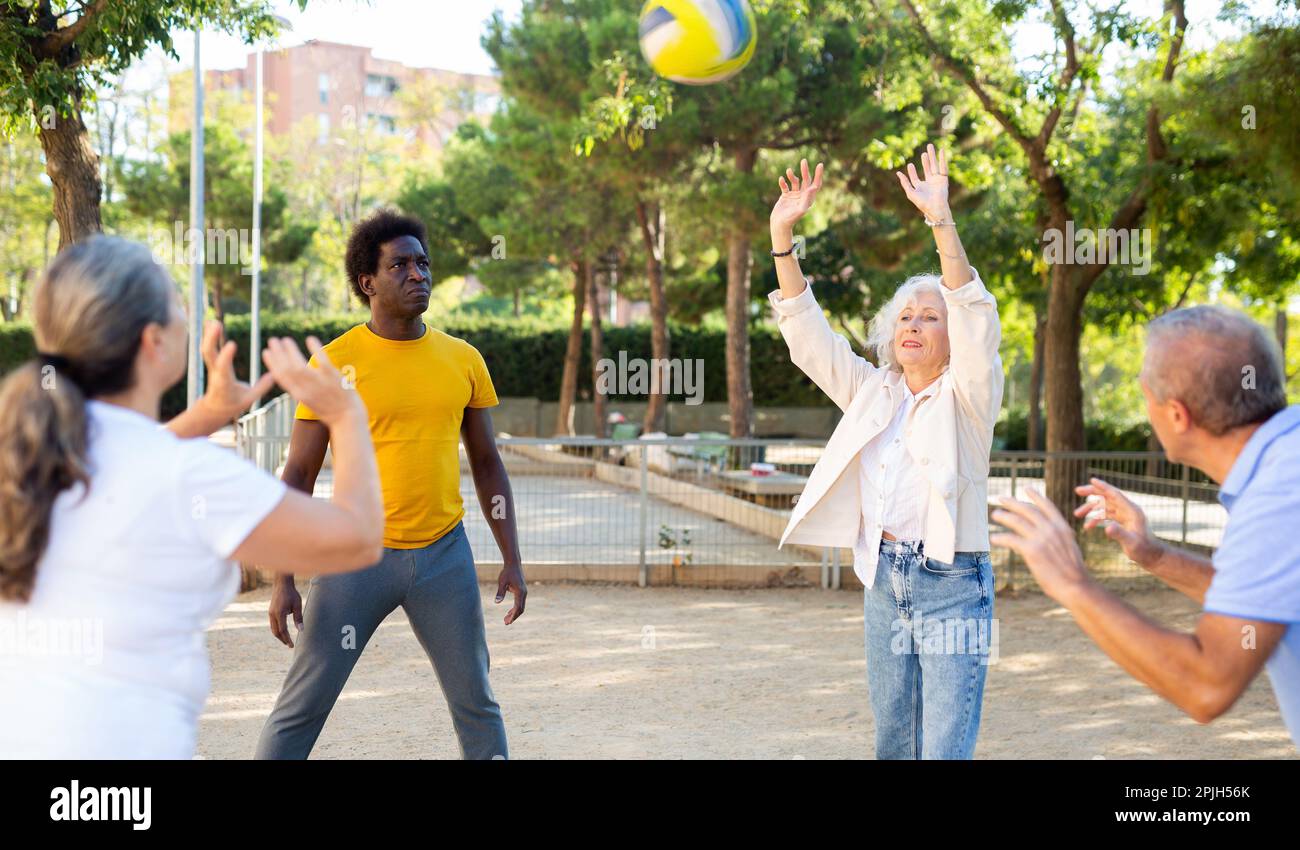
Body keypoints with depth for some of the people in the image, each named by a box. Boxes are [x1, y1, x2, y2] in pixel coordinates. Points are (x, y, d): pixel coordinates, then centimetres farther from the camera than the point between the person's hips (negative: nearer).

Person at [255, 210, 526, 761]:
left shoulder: (463, 360, 5)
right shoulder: (334, 363, -5)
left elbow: (487, 464, 12)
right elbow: (298, 476, -2)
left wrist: (512, 560, 7)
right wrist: (283, 580, -7)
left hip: (444, 555, 3)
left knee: (476, 704, 10)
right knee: (301, 707, 2)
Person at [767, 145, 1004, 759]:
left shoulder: (967, 396, -1)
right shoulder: (873, 392, 13)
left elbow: (976, 321, -18)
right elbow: (808, 333, 9)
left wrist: (942, 222, -30)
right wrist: (782, 236, -2)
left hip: (951, 585, -5)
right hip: (883, 580, 6)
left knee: (945, 751, -8)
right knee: (893, 746, 12)